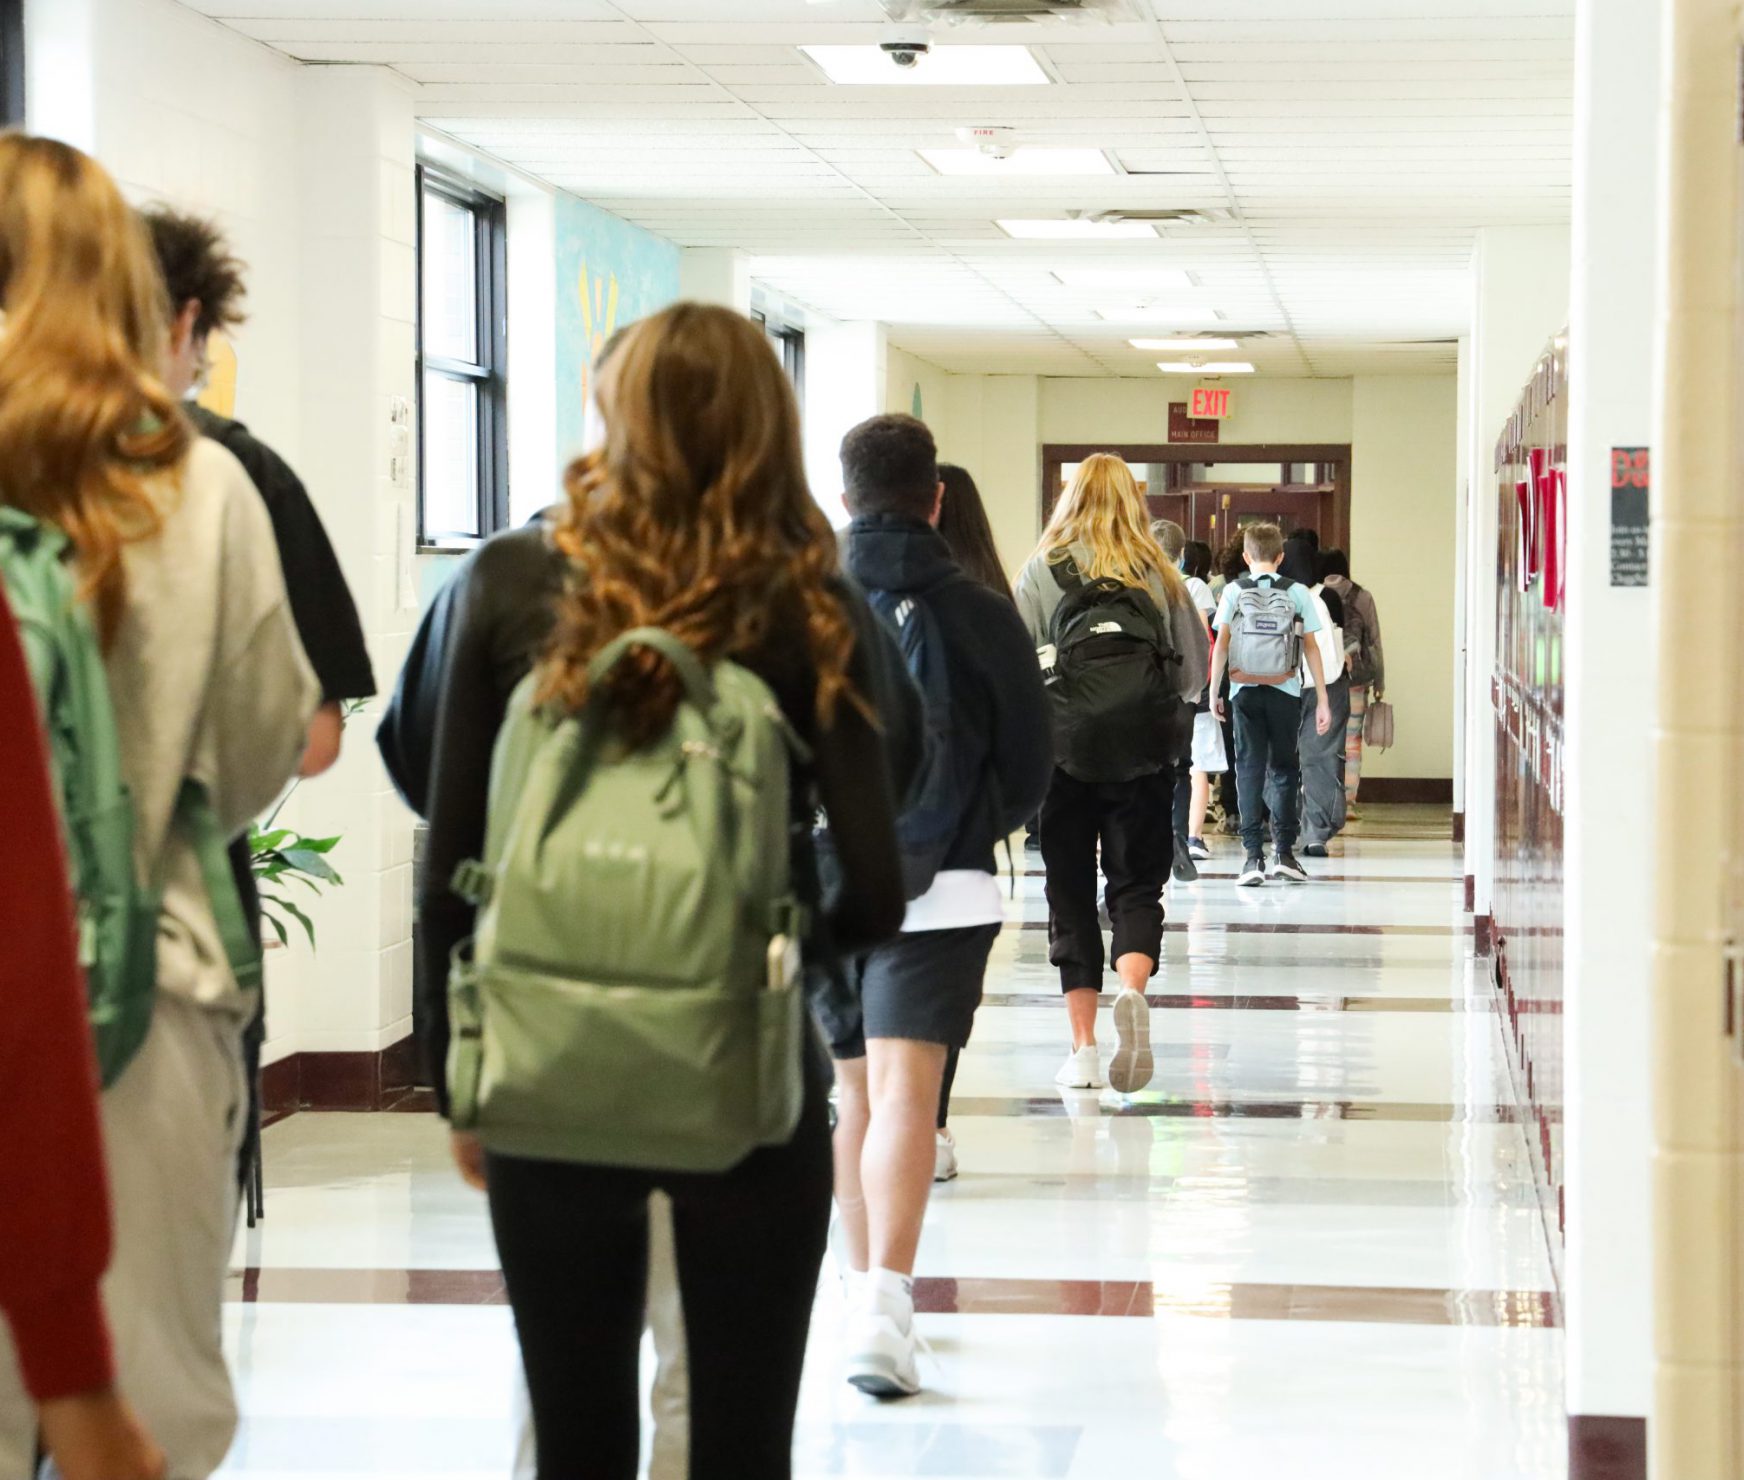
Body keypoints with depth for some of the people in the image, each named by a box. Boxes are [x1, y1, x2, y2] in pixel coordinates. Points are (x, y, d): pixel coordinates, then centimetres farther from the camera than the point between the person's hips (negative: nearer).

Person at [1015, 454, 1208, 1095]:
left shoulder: (1040, 572, -2)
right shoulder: (1160, 576, 0)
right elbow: (1195, 670, 4)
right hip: (1143, 760, 0)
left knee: (1070, 896, 8)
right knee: (1137, 885, 6)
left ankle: (1083, 1047, 8)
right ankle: (1133, 988, -23)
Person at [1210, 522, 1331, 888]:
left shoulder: (1234, 591, 2)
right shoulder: (1296, 592, 2)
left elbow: (1221, 644, -3)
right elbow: (1311, 648, 2)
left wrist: (1214, 692, 3)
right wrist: (1322, 700, 5)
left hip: (1245, 690, 0)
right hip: (1285, 692, 0)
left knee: (1250, 769, 3)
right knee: (1284, 768, 11)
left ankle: (1254, 856, -3)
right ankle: (1284, 851, 5)